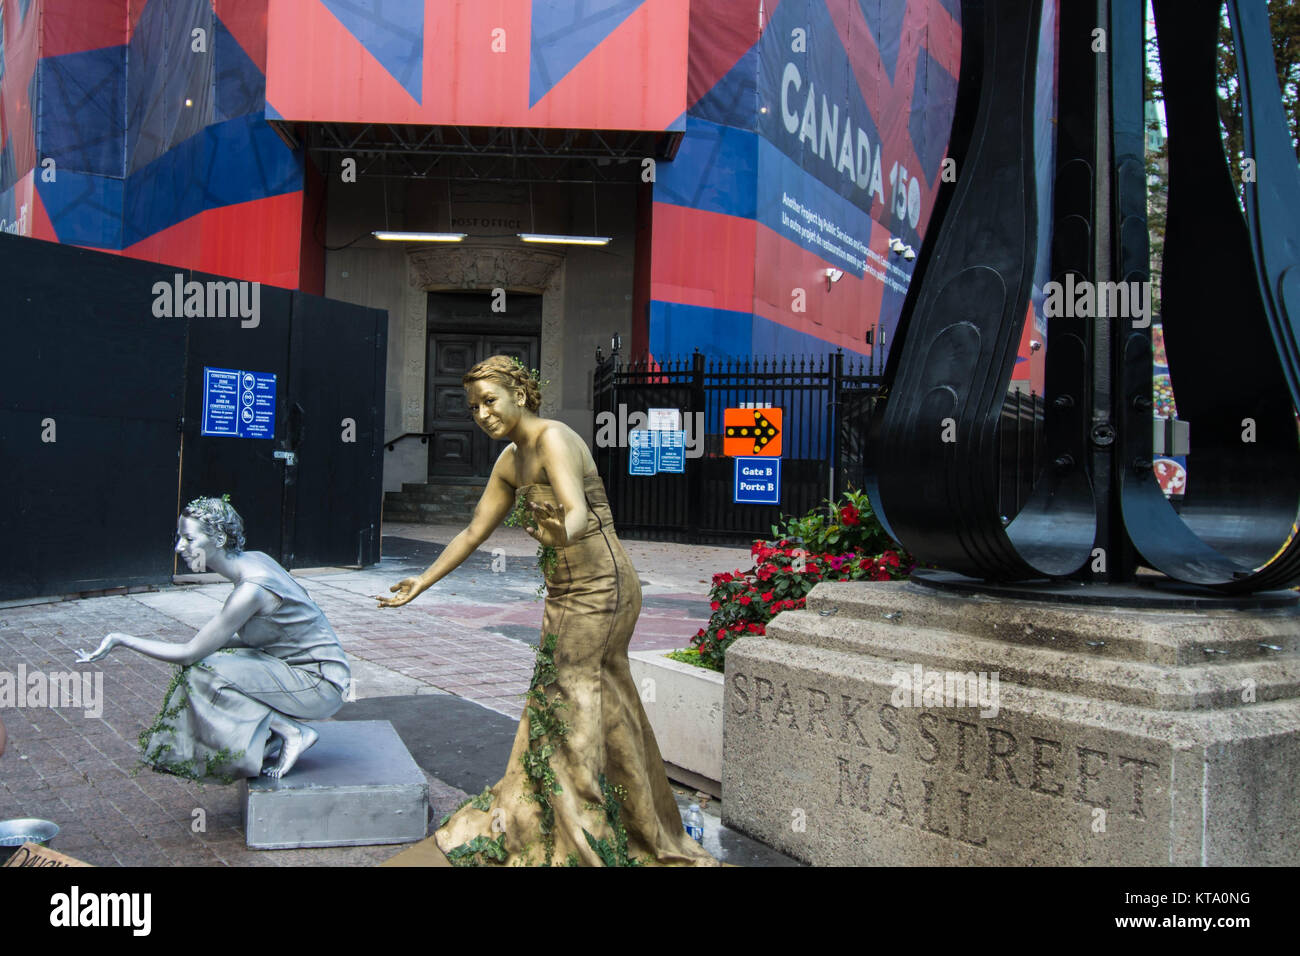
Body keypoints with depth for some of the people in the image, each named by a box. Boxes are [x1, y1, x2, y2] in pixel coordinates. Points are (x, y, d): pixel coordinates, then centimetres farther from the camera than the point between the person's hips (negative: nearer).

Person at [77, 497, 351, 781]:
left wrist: (121, 639, -10)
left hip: (321, 683, -9)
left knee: (201, 672, -16)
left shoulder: (250, 590, -24)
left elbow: (188, 654, -18)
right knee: (206, 658, 4)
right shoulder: (253, 559, 2)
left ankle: (294, 733, -6)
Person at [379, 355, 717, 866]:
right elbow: (474, 531, 17)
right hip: (566, 592, 9)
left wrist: (563, 533, -58)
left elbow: (577, 511, -35)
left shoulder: (553, 440, -19)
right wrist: (421, 583, 21)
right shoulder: (511, 461, 9)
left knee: (570, 705, -4)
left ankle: (583, 842, 9)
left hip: (601, 586, -9)